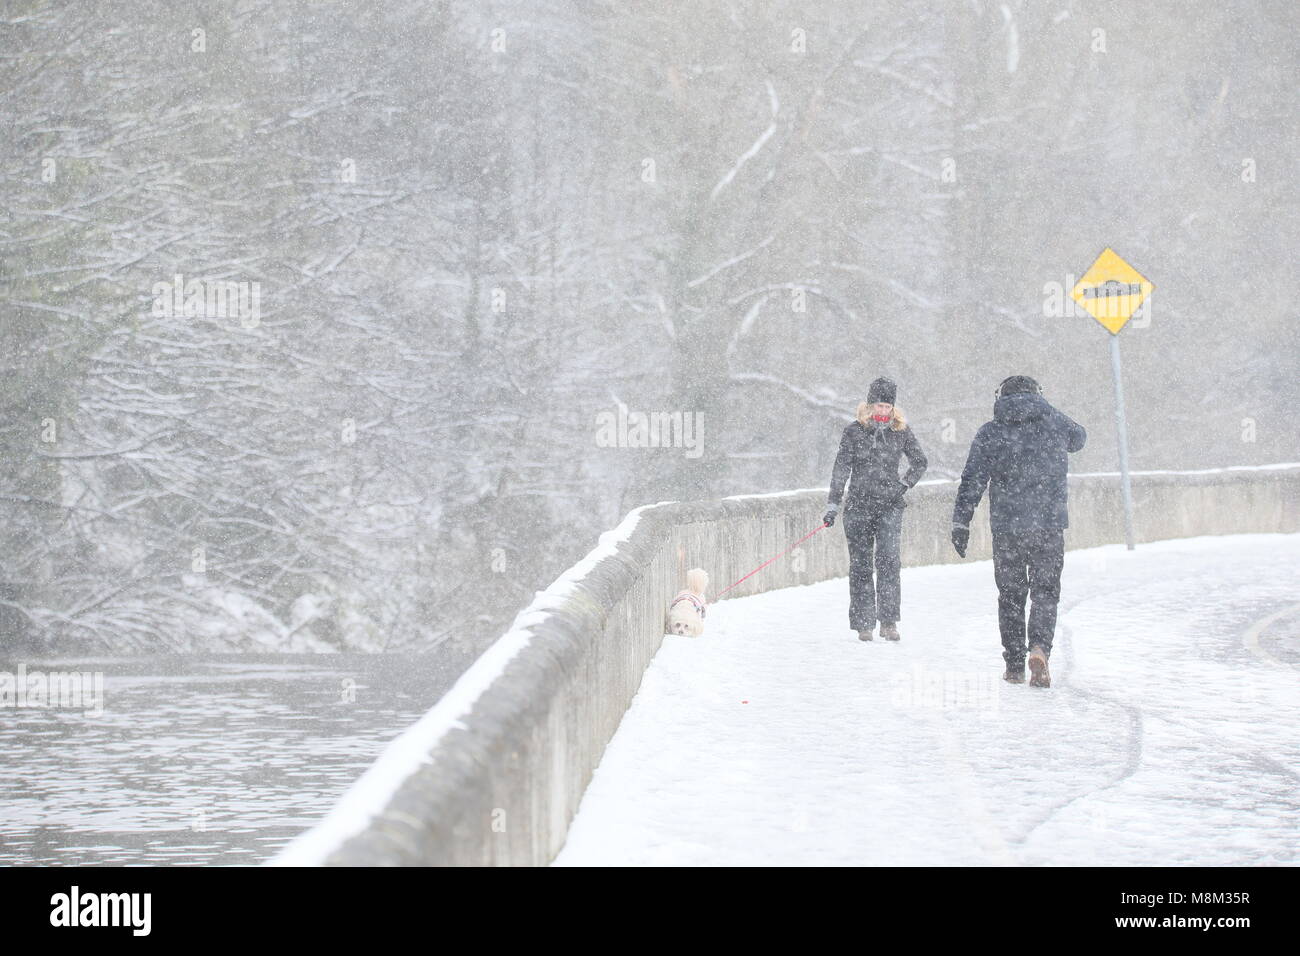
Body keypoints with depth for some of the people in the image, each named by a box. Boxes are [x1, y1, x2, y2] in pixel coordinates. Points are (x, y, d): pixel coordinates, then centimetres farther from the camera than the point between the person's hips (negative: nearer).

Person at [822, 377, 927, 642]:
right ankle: (863, 623, 8)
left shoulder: (901, 431, 5)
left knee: (888, 560, -15)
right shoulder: (854, 431, 2)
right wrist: (833, 505, -1)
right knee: (861, 565, 2)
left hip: (889, 506, 0)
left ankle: (888, 621, -14)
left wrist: (904, 486, 6)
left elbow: (919, 463, 18)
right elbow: (841, 469, 3)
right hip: (858, 505, 0)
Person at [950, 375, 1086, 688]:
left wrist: (961, 523, 0)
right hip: (1050, 525, 0)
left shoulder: (989, 433, 1)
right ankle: (1039, 647, -20)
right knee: (1046, 593, 5)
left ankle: (1014, 665, 14)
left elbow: (971, 481, -4)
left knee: (1011, 595, 12)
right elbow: (1079, 438, 27)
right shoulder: (1055, 423, 3)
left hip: (1006, 527, 0)